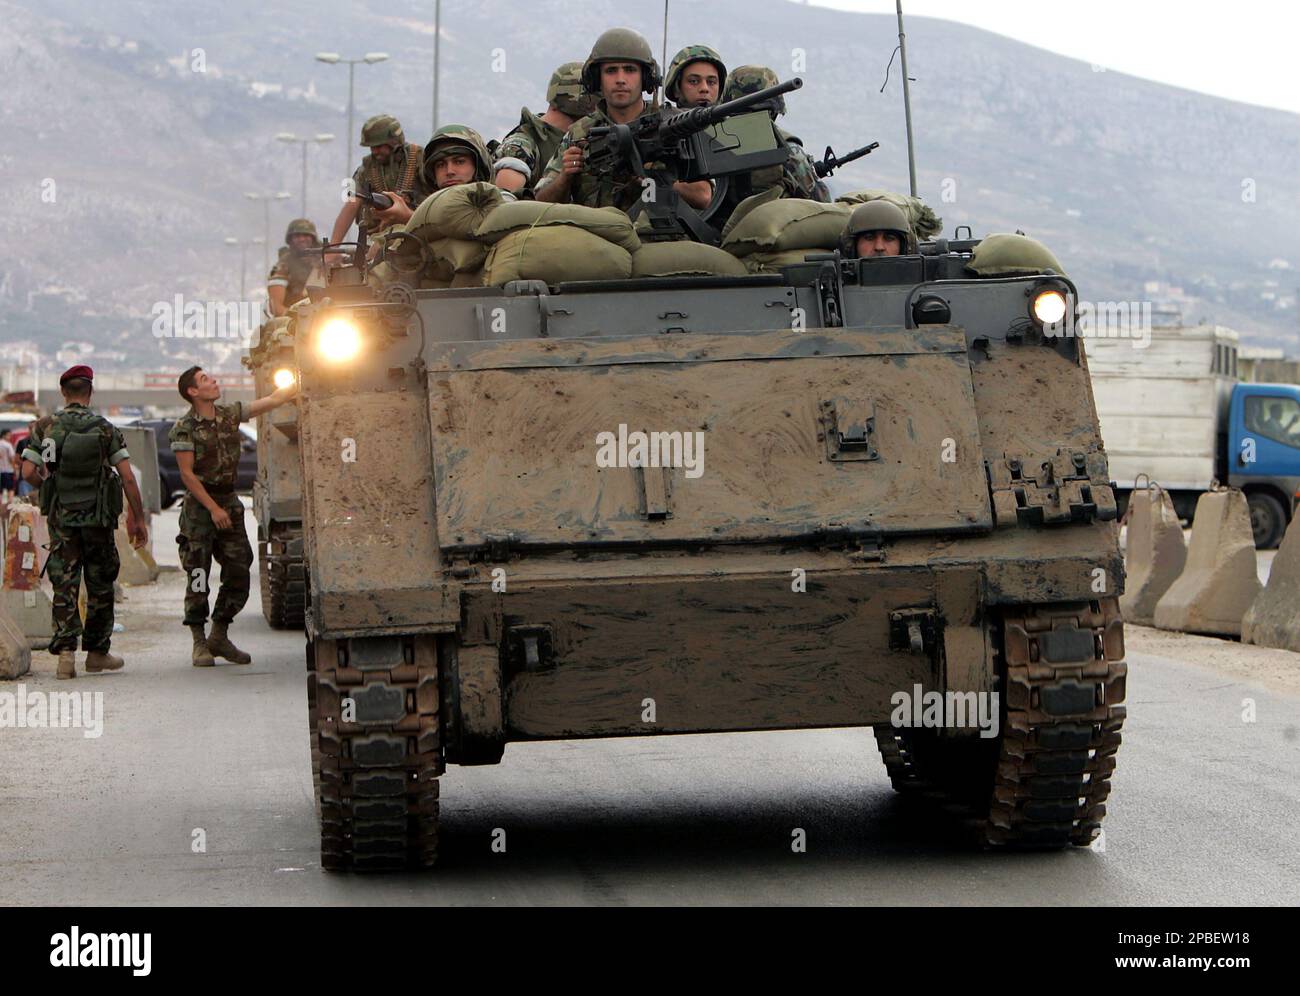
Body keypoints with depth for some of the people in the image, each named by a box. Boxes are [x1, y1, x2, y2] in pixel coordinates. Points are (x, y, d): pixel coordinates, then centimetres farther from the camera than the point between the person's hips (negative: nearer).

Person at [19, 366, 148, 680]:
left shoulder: (44, 428, -3)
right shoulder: (106, 430, -5)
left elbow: (29, 472, -10)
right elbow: (127, 478, -9)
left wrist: (48, 486, 12)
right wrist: (138, 518, -1)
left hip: (61, 517, 1)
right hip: (99, 517, -1)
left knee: (64, 586, 4)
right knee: (100, 586, 12)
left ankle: (66, 650, -9)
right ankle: (97, 653, 18)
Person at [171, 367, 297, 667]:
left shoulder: (230, 415, 8)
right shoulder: (185, 428, -9)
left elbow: (273, 400, 12)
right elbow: (187, 474, -11)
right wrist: (213, 508, -15)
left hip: (229, 502, 6)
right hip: (199, 506, -6)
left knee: (238, 574, 3)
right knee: (198, 577, -5)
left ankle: (219, 637, 15)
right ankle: (199, 644, 3)